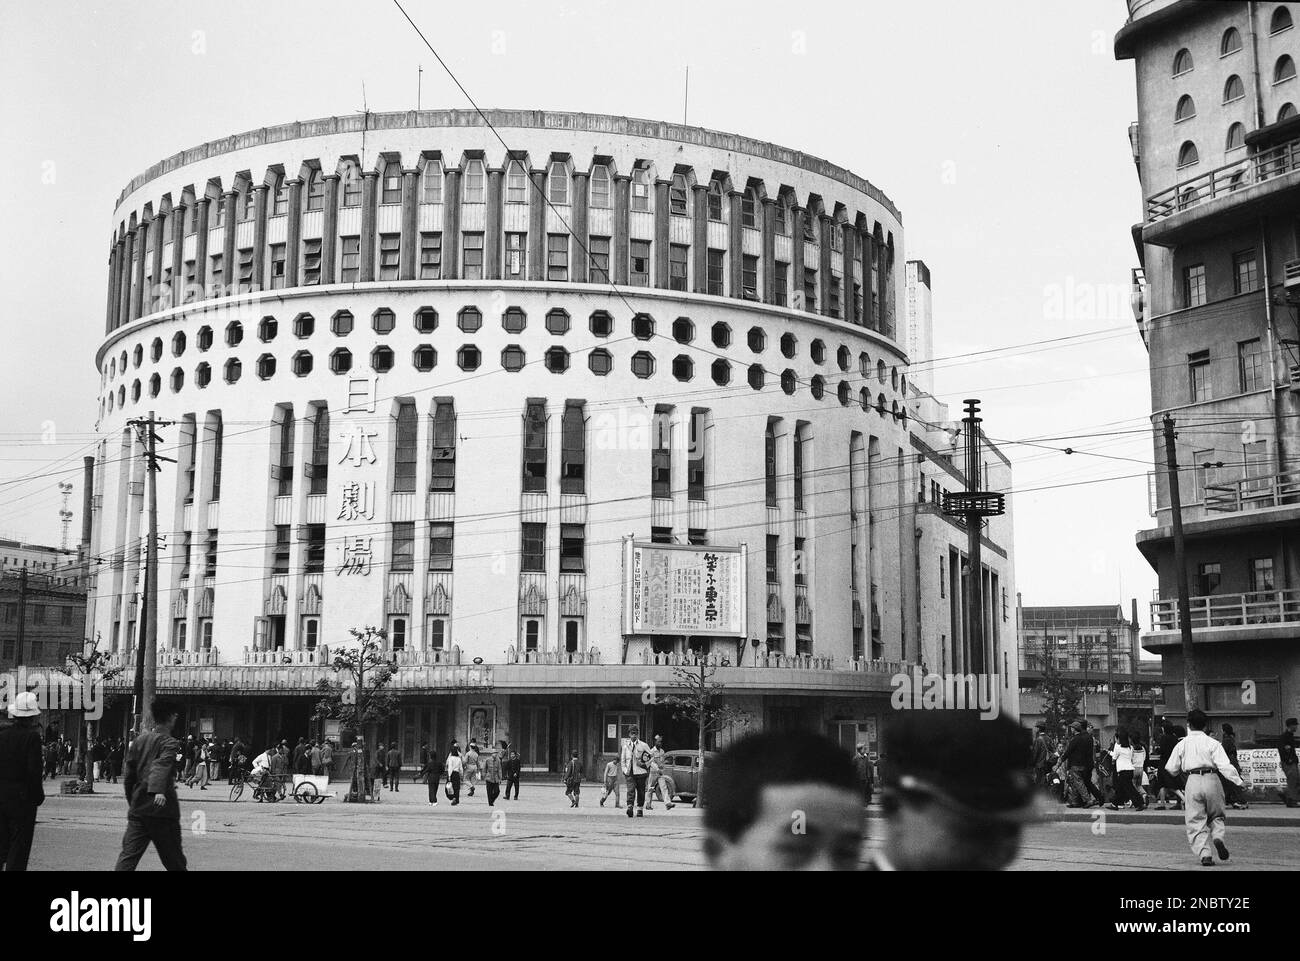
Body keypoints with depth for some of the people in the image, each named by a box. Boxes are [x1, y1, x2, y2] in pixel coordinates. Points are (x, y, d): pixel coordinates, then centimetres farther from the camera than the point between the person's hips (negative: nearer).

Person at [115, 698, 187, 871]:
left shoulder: (139, 740, 11)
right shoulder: (169, 742, -7)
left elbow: (129, 775, 16)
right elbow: (162, 765, -27)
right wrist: (159, 791, -41)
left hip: (137, 809, 5)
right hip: (162, 809, -5)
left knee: (128, 855, 1)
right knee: (174, 860, 7)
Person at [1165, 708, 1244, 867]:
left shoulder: (1182, 744, 5)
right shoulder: (1213, 743, 0)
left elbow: (1171, 769, 7)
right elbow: (1224, 766, -10)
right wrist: (1238, 781, -7)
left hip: (1193, 782, 0)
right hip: (1211, 781, 0)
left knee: (1196, 821, 6)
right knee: (1216, 815, 20)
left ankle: (1205, 854, -5)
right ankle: (1218, 836, -9)